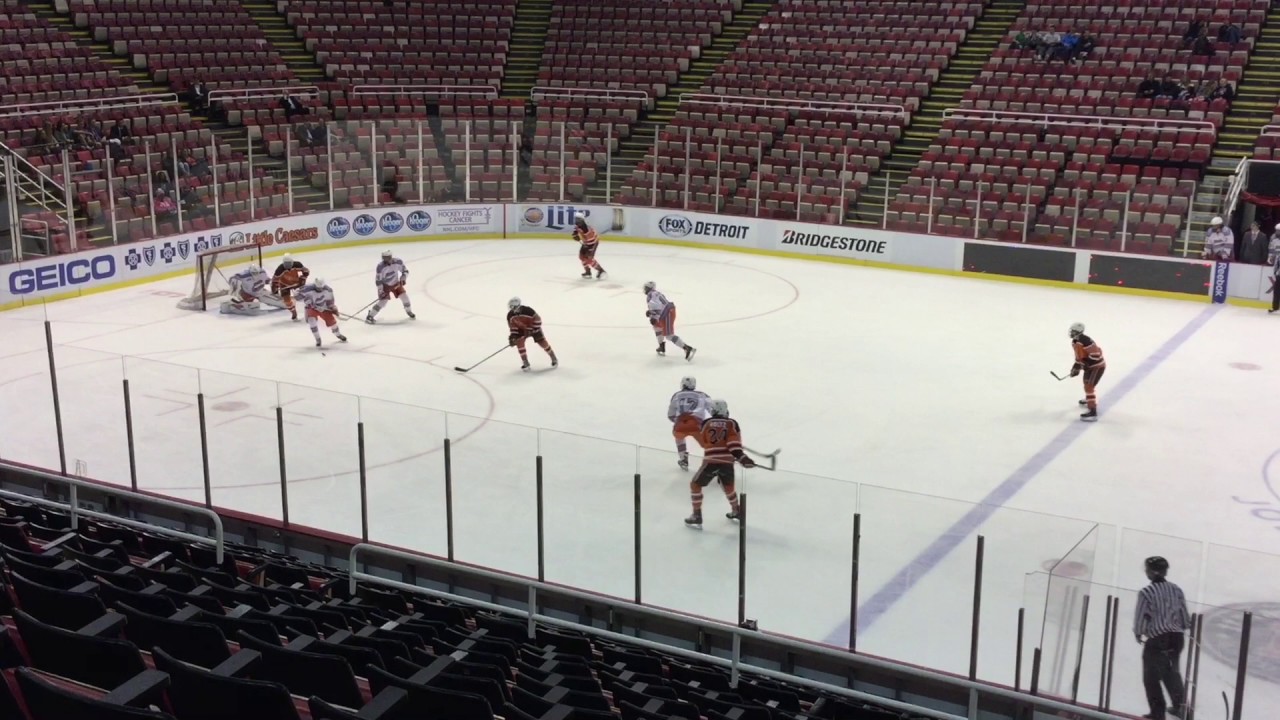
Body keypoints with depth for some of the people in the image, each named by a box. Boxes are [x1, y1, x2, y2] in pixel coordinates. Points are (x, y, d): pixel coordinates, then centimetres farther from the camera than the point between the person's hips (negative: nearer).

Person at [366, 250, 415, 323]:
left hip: (396, 283, 4)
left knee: (404, 296, -3)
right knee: (383, 301, -14)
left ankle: (409, 312, 24)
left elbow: (405, 270, -4)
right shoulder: (380, 267, -27)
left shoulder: (398, 262, -19)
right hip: (385, 285, -4)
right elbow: (378, 280, -20)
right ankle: (370, 316, -2)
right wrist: (380, 290, -25)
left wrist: (403, 277, -22)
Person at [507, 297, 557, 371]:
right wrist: (512, 336, -19)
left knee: (542, 342, -5)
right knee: (519, 341, -18)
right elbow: (513, 326, -8)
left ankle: (554, 359, 15)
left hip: (534, 328, -4)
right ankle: (525, 363, -9)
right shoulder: (510, 315, -19)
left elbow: (537, 319, -27)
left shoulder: (527, 310, -35)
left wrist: (536, 330, -26)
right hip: (522, 329, 4)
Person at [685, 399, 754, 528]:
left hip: (711, 461, -2)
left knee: (695, 485, 16)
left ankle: (696, 516, 11)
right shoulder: (732, 424, 8)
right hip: (727, 462, 2)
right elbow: (734, 445, -5)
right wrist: (743, 458, -9)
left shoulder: (706, 423, 9)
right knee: (728, 487, 29)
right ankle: (736, 511, 41)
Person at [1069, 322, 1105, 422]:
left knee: (1089, 386, -18)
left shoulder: (1085, 341, -29)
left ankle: (1092, 412, -21)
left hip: (1097, 366, -11)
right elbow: (1080, 356, 15)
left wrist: (1086, 363, -27)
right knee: (1087, 383, 31)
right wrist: (1076, 367, 10)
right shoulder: (1075, 342, 4)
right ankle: (1089, 400, 60)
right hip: (1090, 365, 11)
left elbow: (1096, 353, -31)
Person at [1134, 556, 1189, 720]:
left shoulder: (1146, 592, -15)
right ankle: (1179, 705, 32)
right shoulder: (1176, 589, 1)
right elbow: (1185, 617, 8)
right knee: (1171, 671, 27)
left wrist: (1138, 634, 9)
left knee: (1152, 677, 8)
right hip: (1176, 638, 6)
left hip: (1156, 640, -6)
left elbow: (1139, 617, -11)